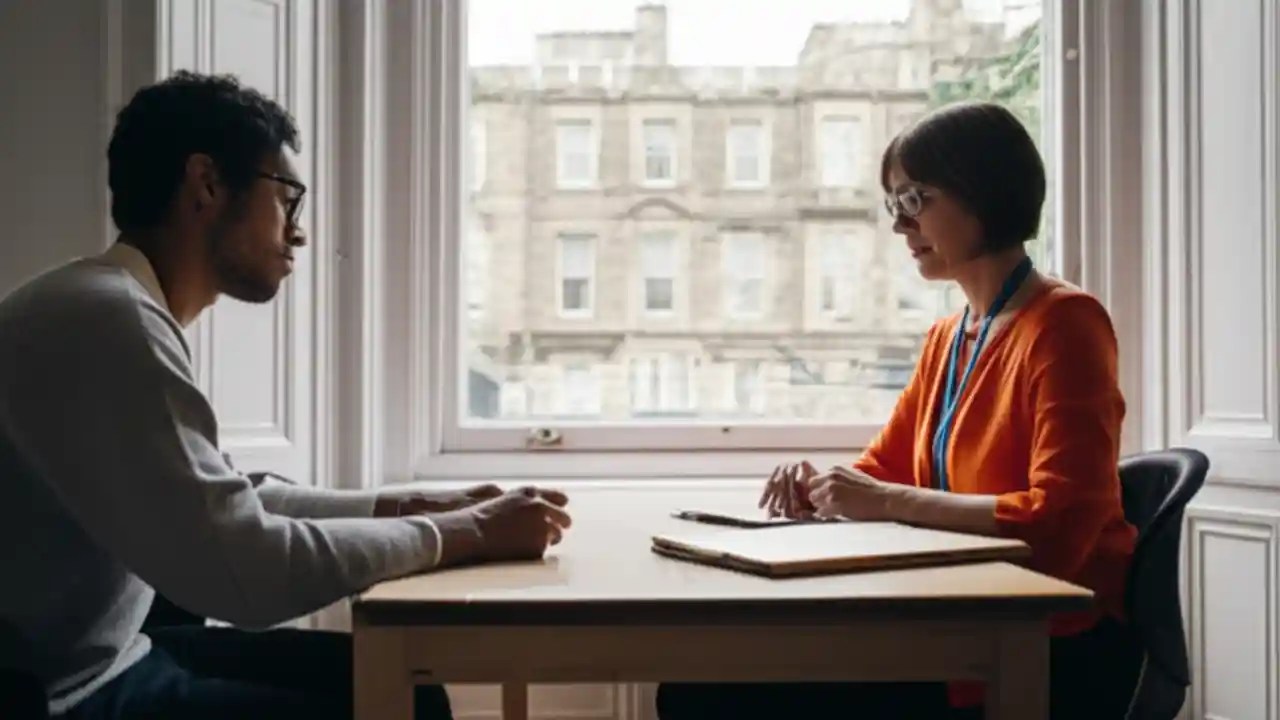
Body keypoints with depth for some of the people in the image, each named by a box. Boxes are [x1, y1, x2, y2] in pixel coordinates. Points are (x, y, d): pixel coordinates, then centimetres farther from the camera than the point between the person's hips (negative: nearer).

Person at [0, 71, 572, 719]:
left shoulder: (125, 308, 9)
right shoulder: (107, 317, -23)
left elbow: (229, 503, 14)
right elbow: (243, 567, -28)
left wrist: (406, 509, 3)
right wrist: (467, 533, -17)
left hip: (108, 659, 9)